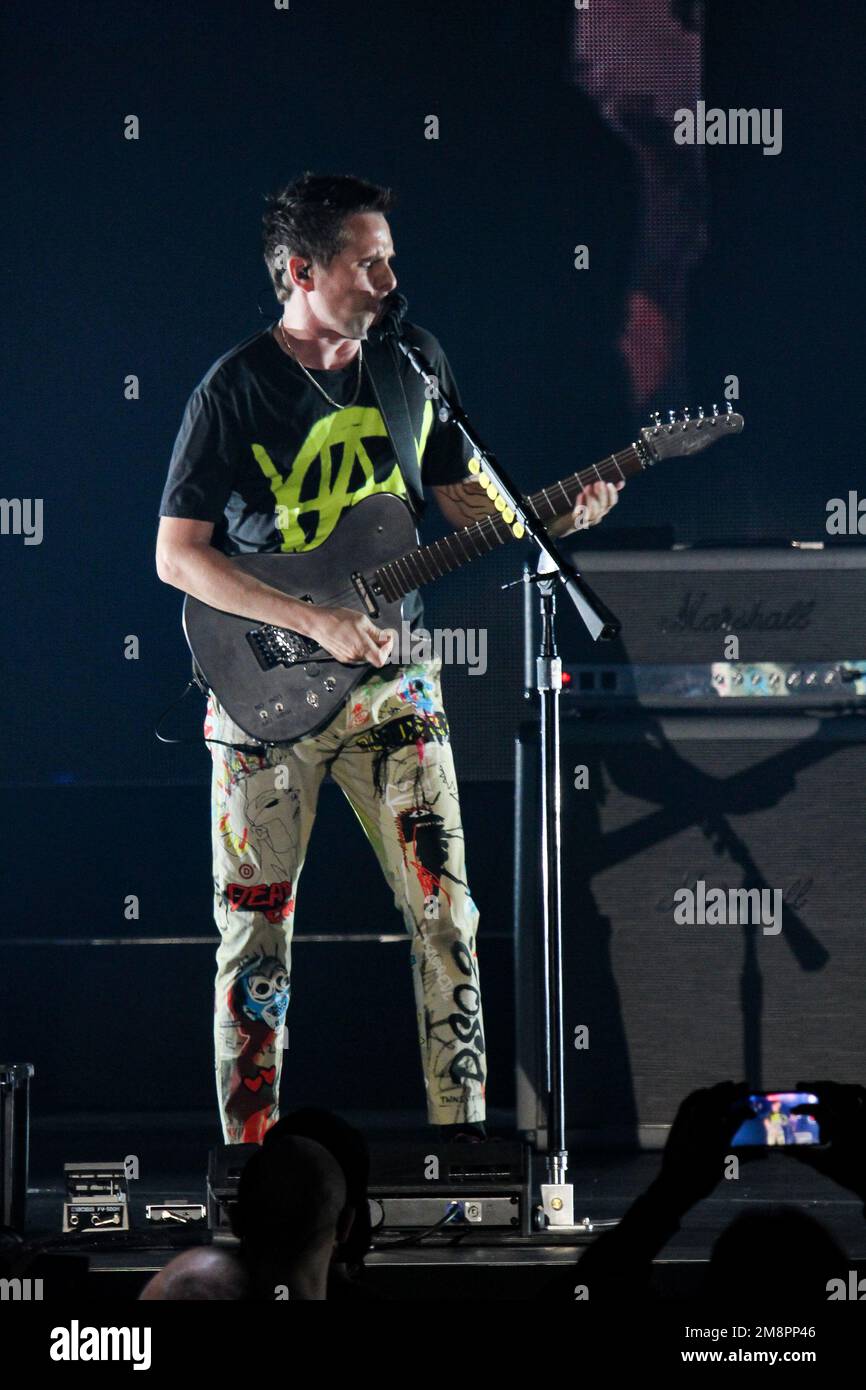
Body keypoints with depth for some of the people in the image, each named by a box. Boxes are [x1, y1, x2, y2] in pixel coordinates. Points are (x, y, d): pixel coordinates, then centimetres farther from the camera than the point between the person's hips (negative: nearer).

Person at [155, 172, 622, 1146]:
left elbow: (466, 498, 16)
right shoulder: (236, 390, -11)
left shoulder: (412, 363, 5)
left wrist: (558, 516, -4)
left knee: (443, 910, 0)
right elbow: (176, 556, -13)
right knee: (256, 929, 1)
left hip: (392, 681, 4)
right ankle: (249, 1140, 10)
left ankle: (462, 1123, 7)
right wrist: (314, 622, -20)